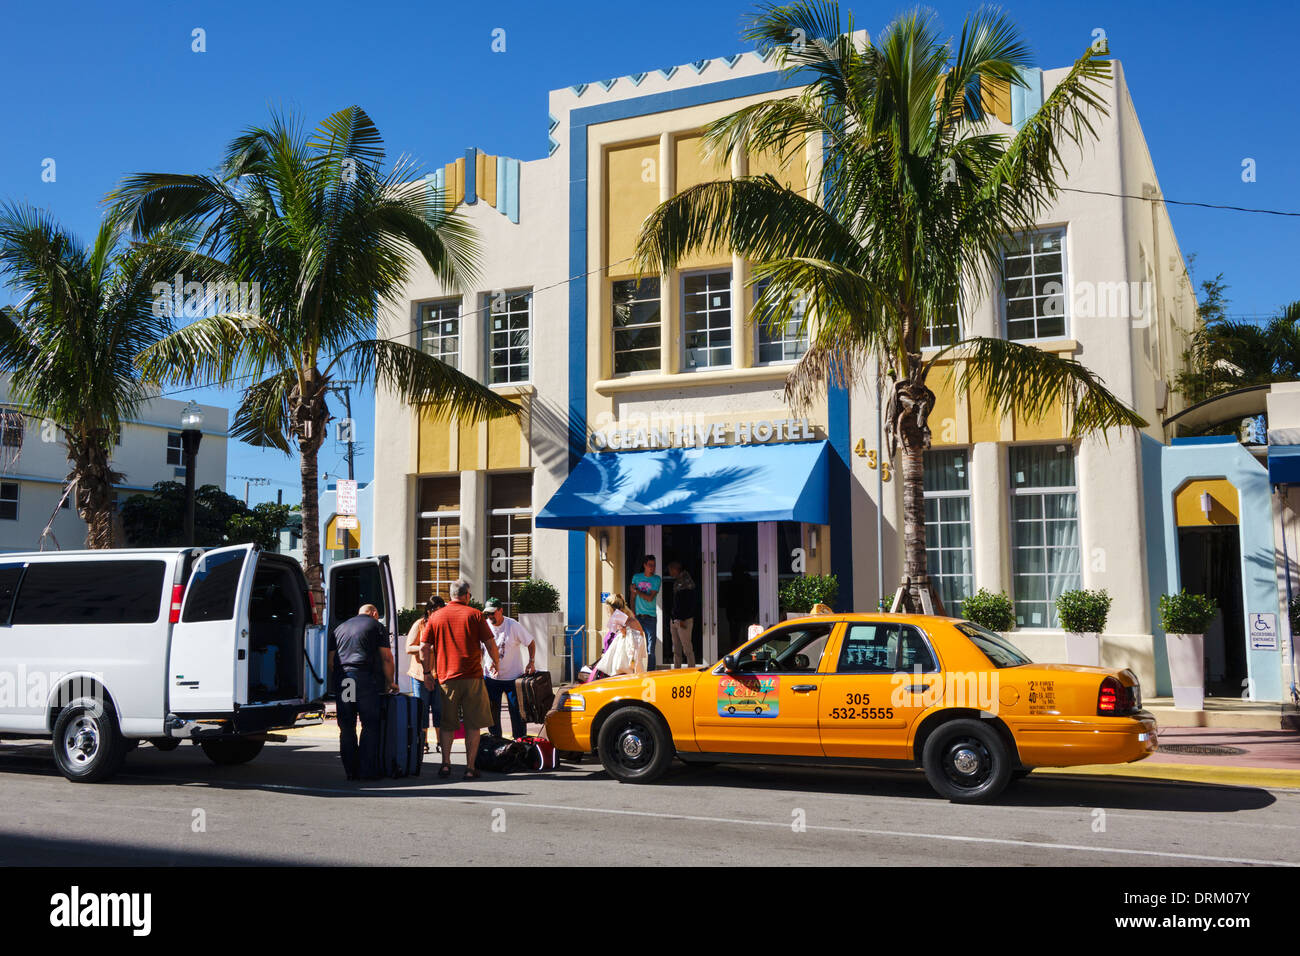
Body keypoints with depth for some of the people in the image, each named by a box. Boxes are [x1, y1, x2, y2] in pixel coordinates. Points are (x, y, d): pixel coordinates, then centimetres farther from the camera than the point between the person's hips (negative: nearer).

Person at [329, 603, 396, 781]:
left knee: (346, 727, 9)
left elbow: (330, 660, 19)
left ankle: (351, 772, 11)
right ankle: (367, 771, -3)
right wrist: (390, 682, 10)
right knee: (370, 726, 0)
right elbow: (387, 658, 2)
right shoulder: (376, 626, 9)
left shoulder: (340, 628, 24)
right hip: (367, 679, -4)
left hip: (342, 679, 4)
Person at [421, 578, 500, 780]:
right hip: (472, 676, -2)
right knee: (472, 725, 5)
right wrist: (496, 662, 15)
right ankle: (470, 767, 4)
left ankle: (446, 763, 6)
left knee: (447, 724, 14)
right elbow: (490, 644, -2)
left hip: (446, 678, 2)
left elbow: (424, 647, 4)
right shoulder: (475, 614, 0)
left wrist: (427, 672, 12)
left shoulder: (436, 616, 7)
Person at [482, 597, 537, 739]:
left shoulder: (513, 625, -10)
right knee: (491, 711, 7)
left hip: (513, 676, -3)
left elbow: (531, 643, -3)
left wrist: (531, 663, -14)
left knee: (517, 711, 0)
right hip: (491, 677, 3)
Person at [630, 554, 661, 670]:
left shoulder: (657, 579, 2)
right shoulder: (636, 577, 9)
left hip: (650, 617, -1)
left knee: (650, 650, -2)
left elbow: (650, 598, -7)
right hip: (637, 616, 2)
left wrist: (637, 591, -1)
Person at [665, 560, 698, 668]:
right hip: (674, 619, 9)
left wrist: (683, 619, -20)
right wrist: (672, 617, 15)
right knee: (676, 649, 11)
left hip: (684, 620, -9)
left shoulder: (687, 581, -12)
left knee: (687, 648, -6)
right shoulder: (676, 582, 15)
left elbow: (690, 603, -17)